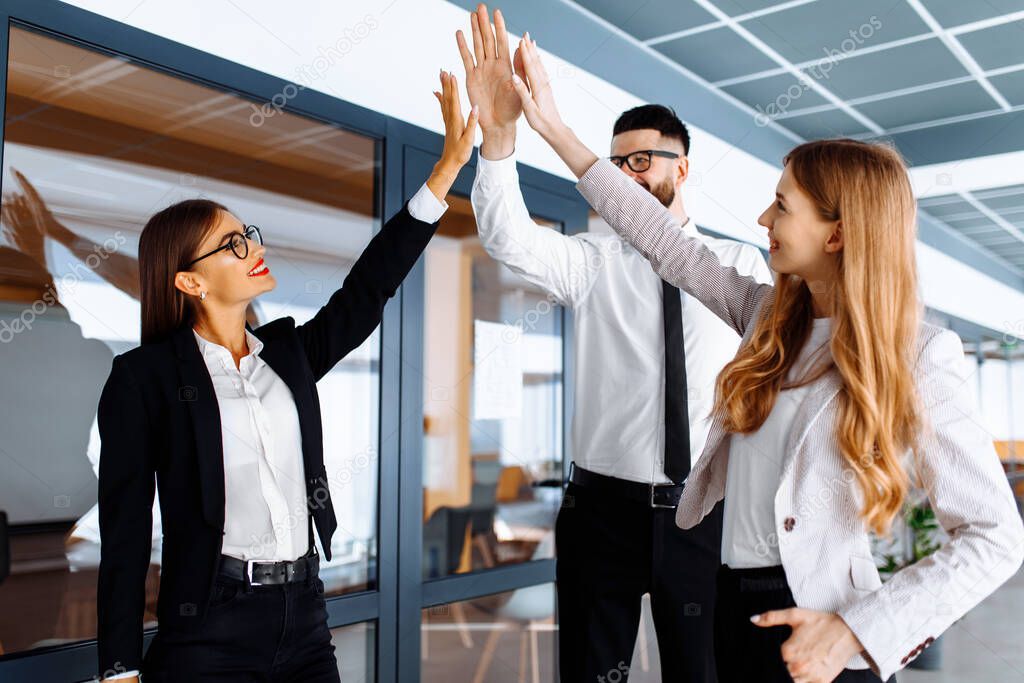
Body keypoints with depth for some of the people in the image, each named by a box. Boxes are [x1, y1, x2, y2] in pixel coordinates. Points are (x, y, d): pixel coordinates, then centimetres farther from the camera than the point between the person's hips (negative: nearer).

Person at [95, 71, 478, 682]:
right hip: (210, 632, -5)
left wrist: (451, 163, -3)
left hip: (306, 618, 5)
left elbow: (367, 289, 1)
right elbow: (125, 526, -7)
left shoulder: (288, 353, 7)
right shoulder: (145, 377, -7)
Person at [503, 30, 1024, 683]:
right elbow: (665, 241, 5)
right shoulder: (769, 315, 2)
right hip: (735, 602, 6)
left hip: (815, 628, -6)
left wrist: (855, 630, -21)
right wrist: (556, 130, 6)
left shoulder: (917, 358, -14)